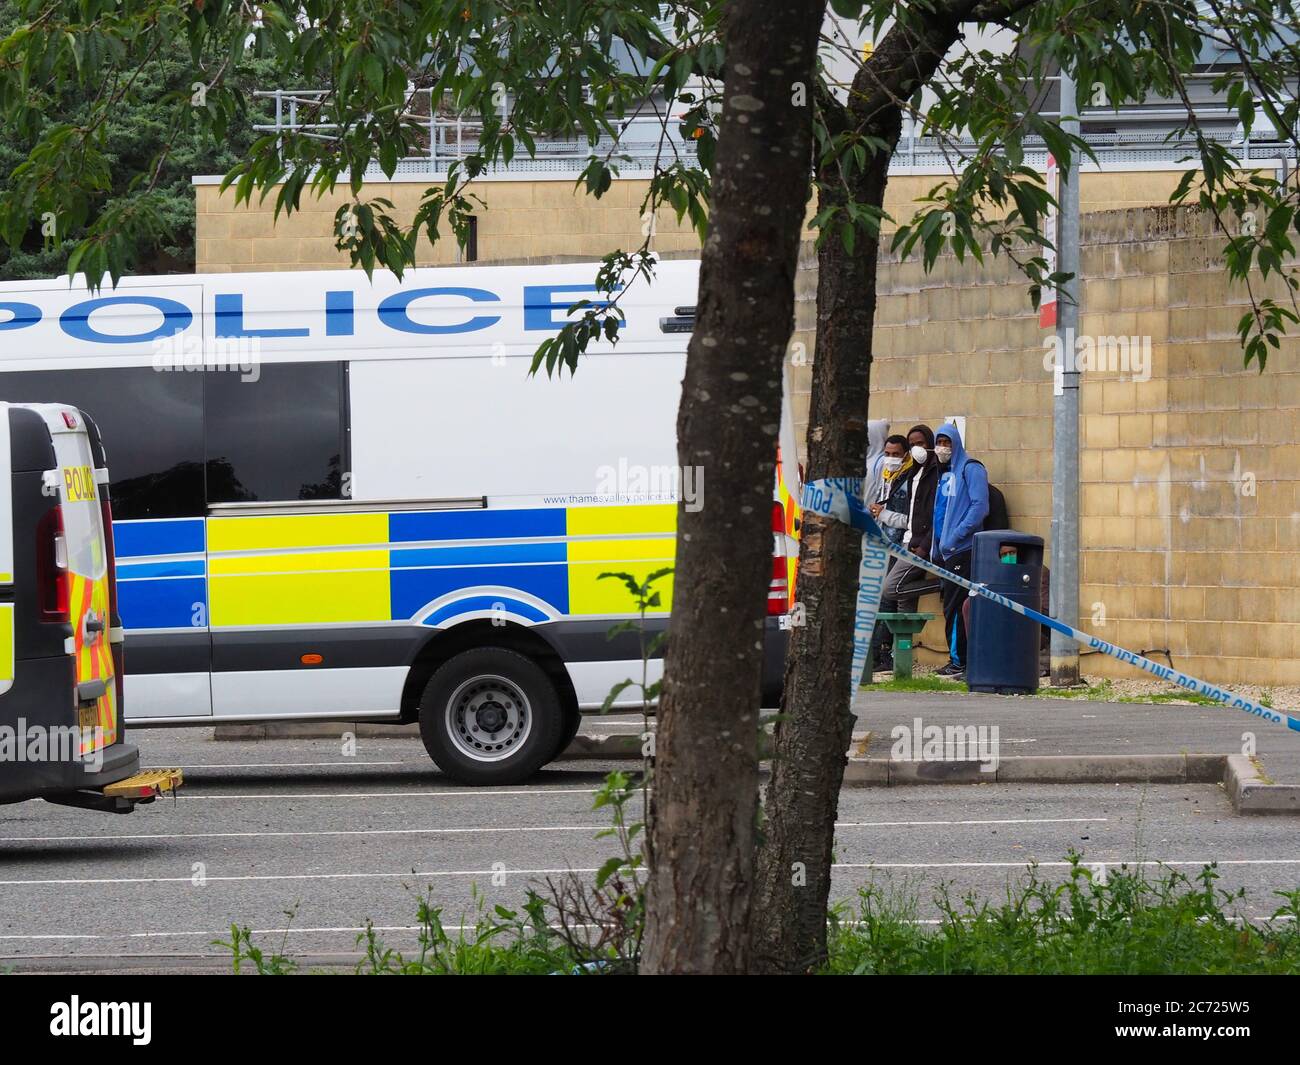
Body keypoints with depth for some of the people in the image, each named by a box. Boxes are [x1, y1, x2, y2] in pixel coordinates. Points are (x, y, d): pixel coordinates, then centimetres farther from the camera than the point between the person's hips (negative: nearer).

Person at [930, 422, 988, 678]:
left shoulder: (970, 469, -6)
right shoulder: (946, 473, 19)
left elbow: (980, 506, -16)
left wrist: (956, 536, -19)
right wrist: (936, 547, 16)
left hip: (963, 550, -8)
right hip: (946, 552, 8)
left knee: (954, 607, -10)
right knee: (950, 606, 7)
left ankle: (959, 661, -7)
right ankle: (958, 661, 10)